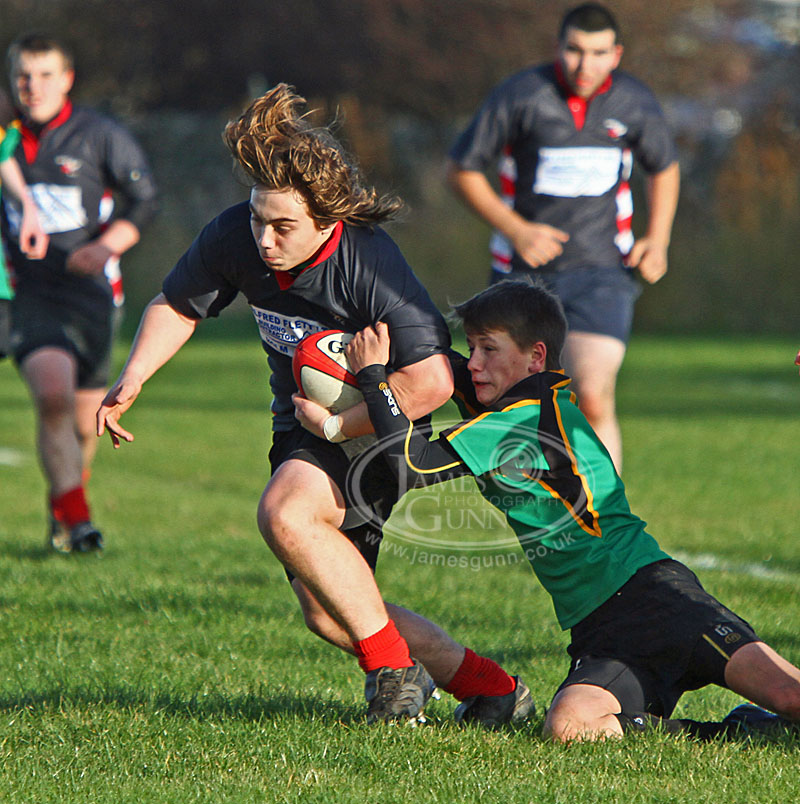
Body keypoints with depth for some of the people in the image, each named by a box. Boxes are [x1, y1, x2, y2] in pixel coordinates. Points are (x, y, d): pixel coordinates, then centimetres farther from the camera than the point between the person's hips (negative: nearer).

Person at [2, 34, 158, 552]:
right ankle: (77, 520, -21)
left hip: (91, 292, 0)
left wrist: (106, 247, -14)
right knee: (53, 395, -25)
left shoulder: (100, 135, -2)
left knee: (85, 423, 8)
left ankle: (61, 513, 35)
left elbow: (145, 202, 0)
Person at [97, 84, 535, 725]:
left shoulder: (371, 262, -29)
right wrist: (132, 380, -7)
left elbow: (432, 382, -32)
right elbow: (178, 305, 8)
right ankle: (487, 685, 14)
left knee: (286, 511, -33)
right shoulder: (233, 238, -12)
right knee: (325, 611, 2)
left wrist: (337, 424, -25)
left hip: (378, 432, -7)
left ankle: (394, 670, -19)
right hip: (302, 430, 7)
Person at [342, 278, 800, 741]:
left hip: (649, 593, -9)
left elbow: (417, 467, -15)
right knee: (568, 726, -20)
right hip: (600, 630, 9)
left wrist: (373, 374, -5)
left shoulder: (530, 418, -10)